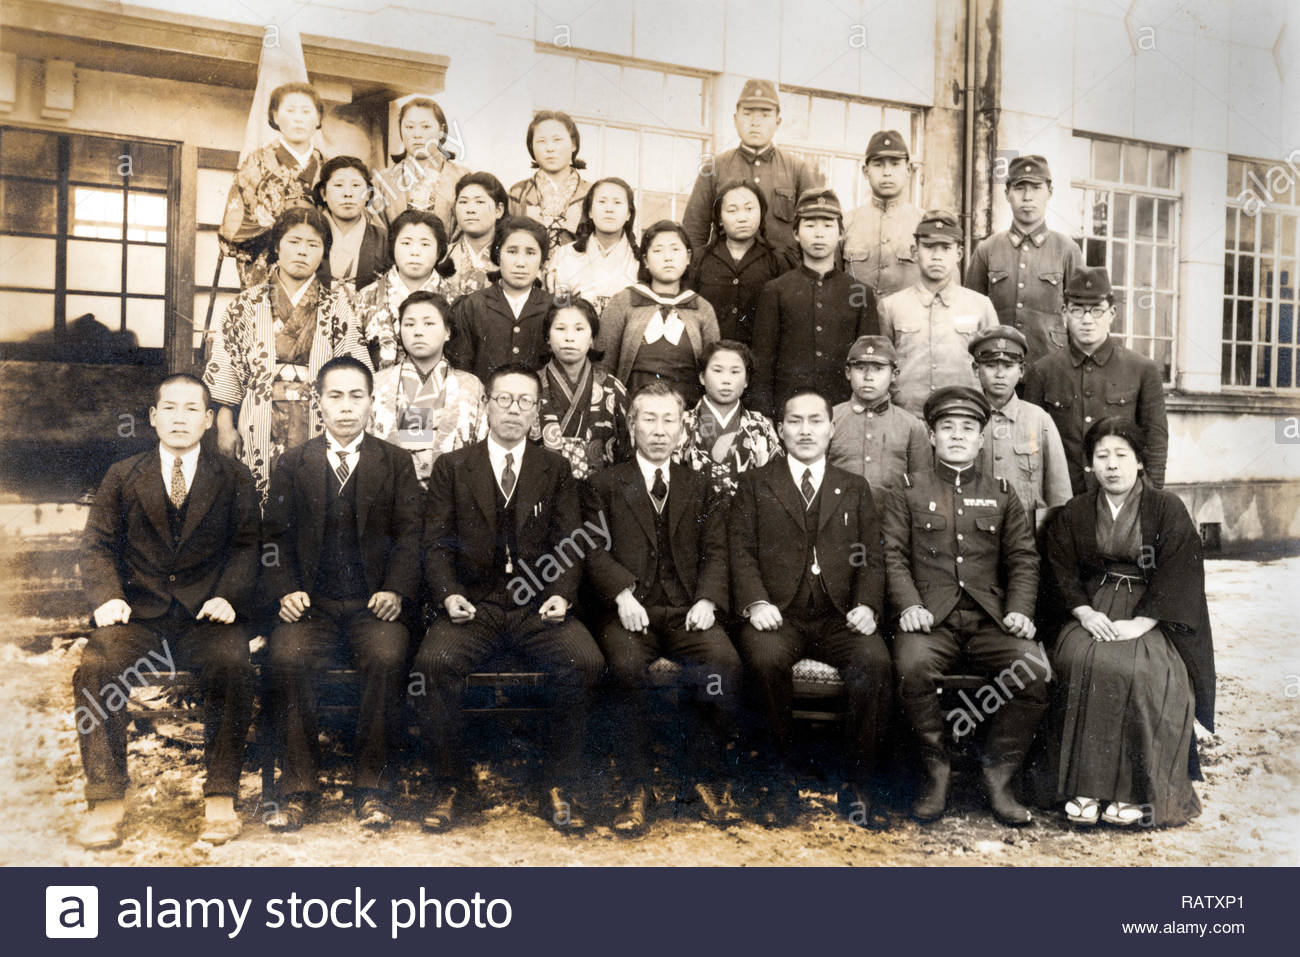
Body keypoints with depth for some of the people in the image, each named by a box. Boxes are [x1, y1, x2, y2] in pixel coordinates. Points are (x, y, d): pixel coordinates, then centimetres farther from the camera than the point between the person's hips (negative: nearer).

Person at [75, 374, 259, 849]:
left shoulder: (235, 477, 12)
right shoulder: (121, 476, 15)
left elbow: (248, 546, 6)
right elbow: (97, 544, 10)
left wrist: (229, 596, -13)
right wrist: (108, 595, -9)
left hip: (207, 613, -1)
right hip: (140, 611, 2)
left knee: (232, 664, -32)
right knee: (94, 665, -28)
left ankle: (220, 798, -20)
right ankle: (107, 802, -17)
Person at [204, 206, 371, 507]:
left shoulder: (337, 308, 8)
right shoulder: (247, 304, 9)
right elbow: (224, 366, 7)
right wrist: (224, 426, 1)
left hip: (318, 426, 0)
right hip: (260, 427, 0)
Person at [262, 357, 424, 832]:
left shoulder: (396, 462, 12)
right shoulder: (294, 463, 15)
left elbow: (410, 533, 4)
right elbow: (277, 535, 9)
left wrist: (396, 591, -11)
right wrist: (286, 591, -7)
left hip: (374, 602, -1)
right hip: (312, 603, 1)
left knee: (388, 656, -32)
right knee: (286, 656, -29)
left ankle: (373, 786, -17)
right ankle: (298, 786, -15)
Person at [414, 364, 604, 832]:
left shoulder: (555, 468, 14)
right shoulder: (452, 467, 11)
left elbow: (570, 541, 7)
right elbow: (436, 543, 5)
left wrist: (561, 593, -10)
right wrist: (449, 594, -12)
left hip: (538, 606, 1)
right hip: (473, 604, 0)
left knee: (586, 663, -28)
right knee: (433, 662, -30)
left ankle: (558, 788, -9)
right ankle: (451, 786, -8)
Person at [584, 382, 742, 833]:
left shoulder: (700, 486, 20)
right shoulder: (606, 483, 14)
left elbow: (716, 552, 11)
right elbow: (594, 550, 2)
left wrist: (707, 599, -8)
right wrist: (622, 592, -16)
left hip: (686, 611, 2)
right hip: (630, 610, -1)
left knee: (725, 661, -28)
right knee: (626, 665, -34)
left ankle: (707, 779, -10)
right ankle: (636, 787, -19)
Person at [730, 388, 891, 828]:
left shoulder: (855, 489, 20)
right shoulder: (755, 483, 15)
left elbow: (871, 559, 12)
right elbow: (741, 549, 4)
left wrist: (867, 606, -7)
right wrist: (755, 602, -13)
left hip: (838, 618, 2)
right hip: (777, 614, -1)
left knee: (875, 660, -29)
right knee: (764, 659, -34)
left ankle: (856, 785, -14)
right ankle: (782, 780, -16)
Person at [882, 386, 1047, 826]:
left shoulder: (1001, 495, 19)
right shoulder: (907, 492, 13)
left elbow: (1023, 559, 14)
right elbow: (894, 556, 4)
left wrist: (1019, 609, -4)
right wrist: (909, 604, -13)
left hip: (990, 619, 2)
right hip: (930, 617, -2)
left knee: (1035, 670, -26)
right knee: (913, 667, -34)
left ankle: (998, 775, -7)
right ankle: (936, 770, -11)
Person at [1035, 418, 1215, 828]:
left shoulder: (1168, 509, 4)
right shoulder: (1074, 514, 13)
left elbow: (1178, 577, -5)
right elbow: (1062, 571, 6)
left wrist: (1141, 623, -16)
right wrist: (1085, 612, -12)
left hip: (1150, 617, -2)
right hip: (1092, 613, 2)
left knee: (1138, 671, -32)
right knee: (1082, 662, -30)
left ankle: (1135, 790, -20)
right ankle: (1087, 786, -26)